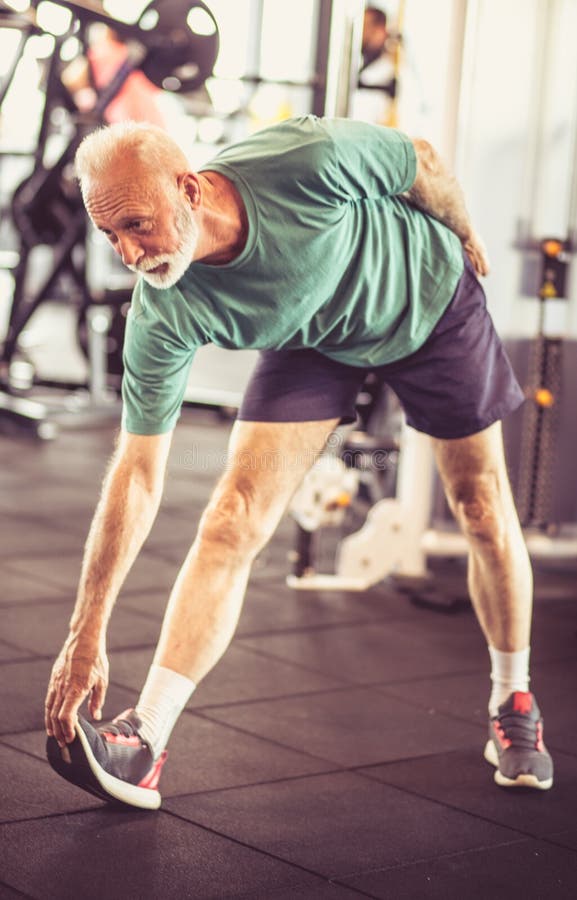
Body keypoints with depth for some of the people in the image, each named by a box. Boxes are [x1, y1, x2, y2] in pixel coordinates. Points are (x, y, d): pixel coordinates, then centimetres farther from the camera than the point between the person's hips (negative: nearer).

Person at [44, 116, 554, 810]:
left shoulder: (310, 162, -40)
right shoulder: (162, 317, -31)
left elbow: (424, 163, -18)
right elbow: (137, 475, -27)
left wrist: (466, 236, 2)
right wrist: (86, 636, -29)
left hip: (429, 294, 0)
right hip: (312, 343, 1)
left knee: (484, 513, 5)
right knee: (235, 513, -17)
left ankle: (513, 705, 27)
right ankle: (143, 741, -17)